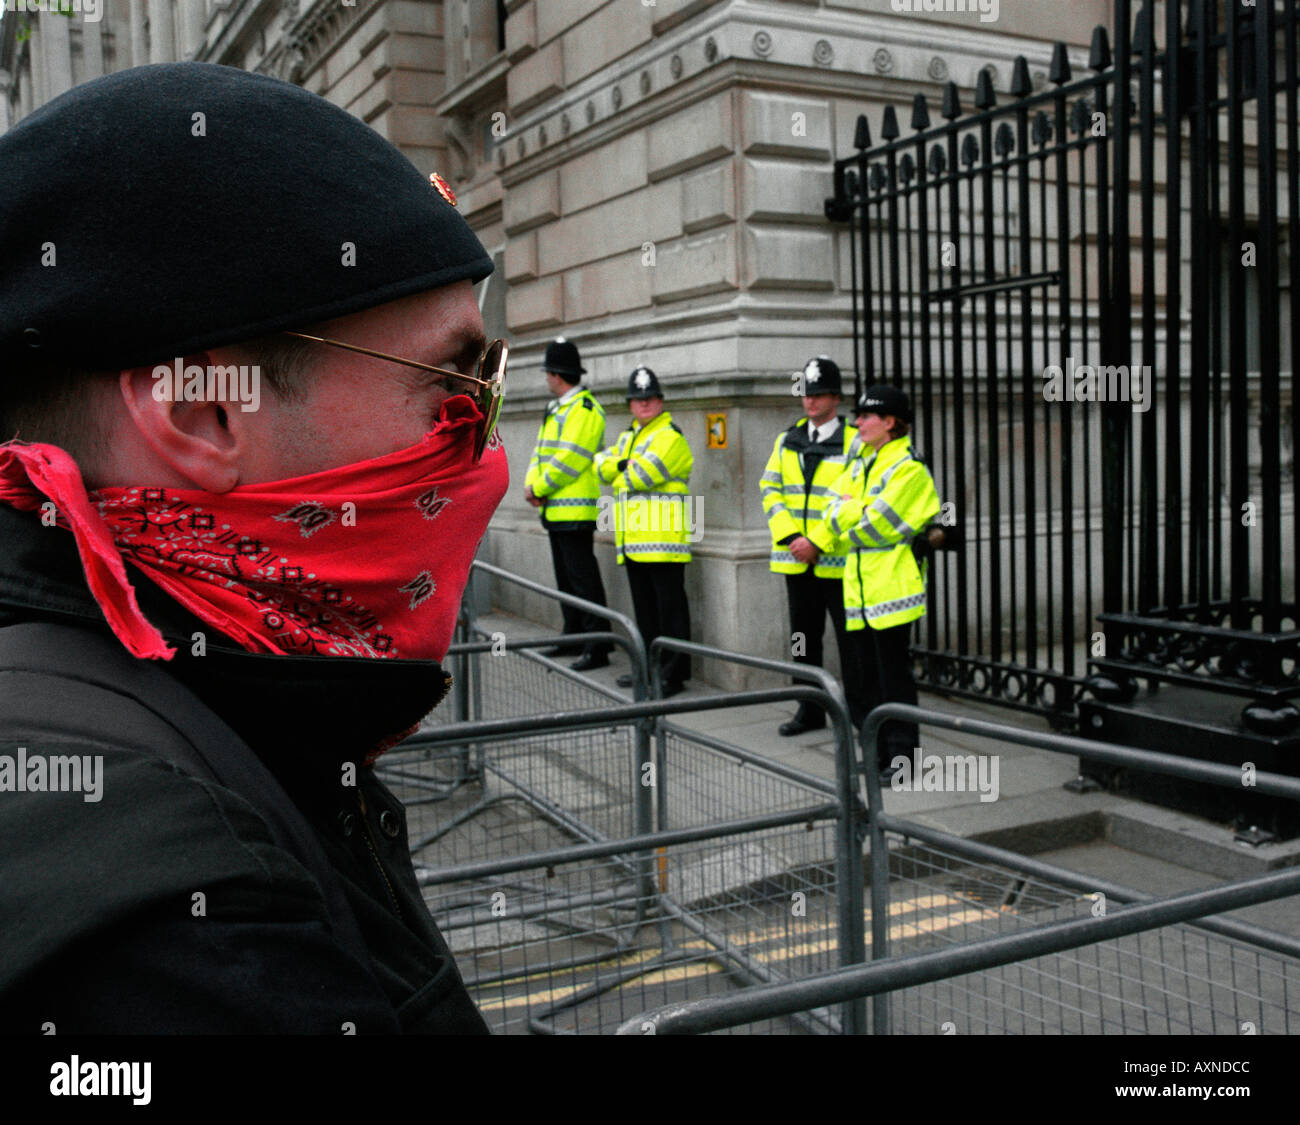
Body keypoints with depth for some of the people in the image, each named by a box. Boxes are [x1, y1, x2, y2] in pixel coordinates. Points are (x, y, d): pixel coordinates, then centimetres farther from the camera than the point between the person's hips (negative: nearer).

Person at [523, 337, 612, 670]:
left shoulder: (584, 409, -13)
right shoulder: (556, 410, 19)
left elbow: (570, 460, -20)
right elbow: (540, 451, 17)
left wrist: (538, 488, -12)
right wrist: (531, 483, -1)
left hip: (575, 511, -10)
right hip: (555, 511, 10)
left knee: (583, 578, -10)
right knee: (565, 577, 15)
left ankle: (597, 647, -8)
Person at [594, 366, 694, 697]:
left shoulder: (670, 437, -9)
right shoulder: (628, 436, 21)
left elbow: (640, 476, -17)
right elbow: (603, 466, 10)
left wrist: (621, 470, 2)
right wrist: (622, 463, -11)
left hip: (663, 539, -9)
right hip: (634, 541, 9)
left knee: (670, 607, -5)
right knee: (644, 606, 15)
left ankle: (673, 673, -1)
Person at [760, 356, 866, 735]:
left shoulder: (852, 443, -5)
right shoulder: (787, 441, 10)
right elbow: (770, 489, 6)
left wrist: (816, 543, -17)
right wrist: (790, 537, -7)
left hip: (837, 559, -5)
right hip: (796, 559, 5)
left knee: (850, 637, -1)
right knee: (804, 637, 13)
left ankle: (860, 712, 11)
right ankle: (810, 710, 24)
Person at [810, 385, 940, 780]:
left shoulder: (909, 469, -11)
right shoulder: (859, 464, 16)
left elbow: (879, 525, -17)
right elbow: (835, 506, 7)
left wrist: (840, 533, -2)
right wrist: (859, 509, -13)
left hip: (892, 584, -8)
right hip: (860, 585, 8)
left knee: (894, 672, -4)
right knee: (870, 671, 13)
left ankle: (901, 754, 3)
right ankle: (880, 750, 22)